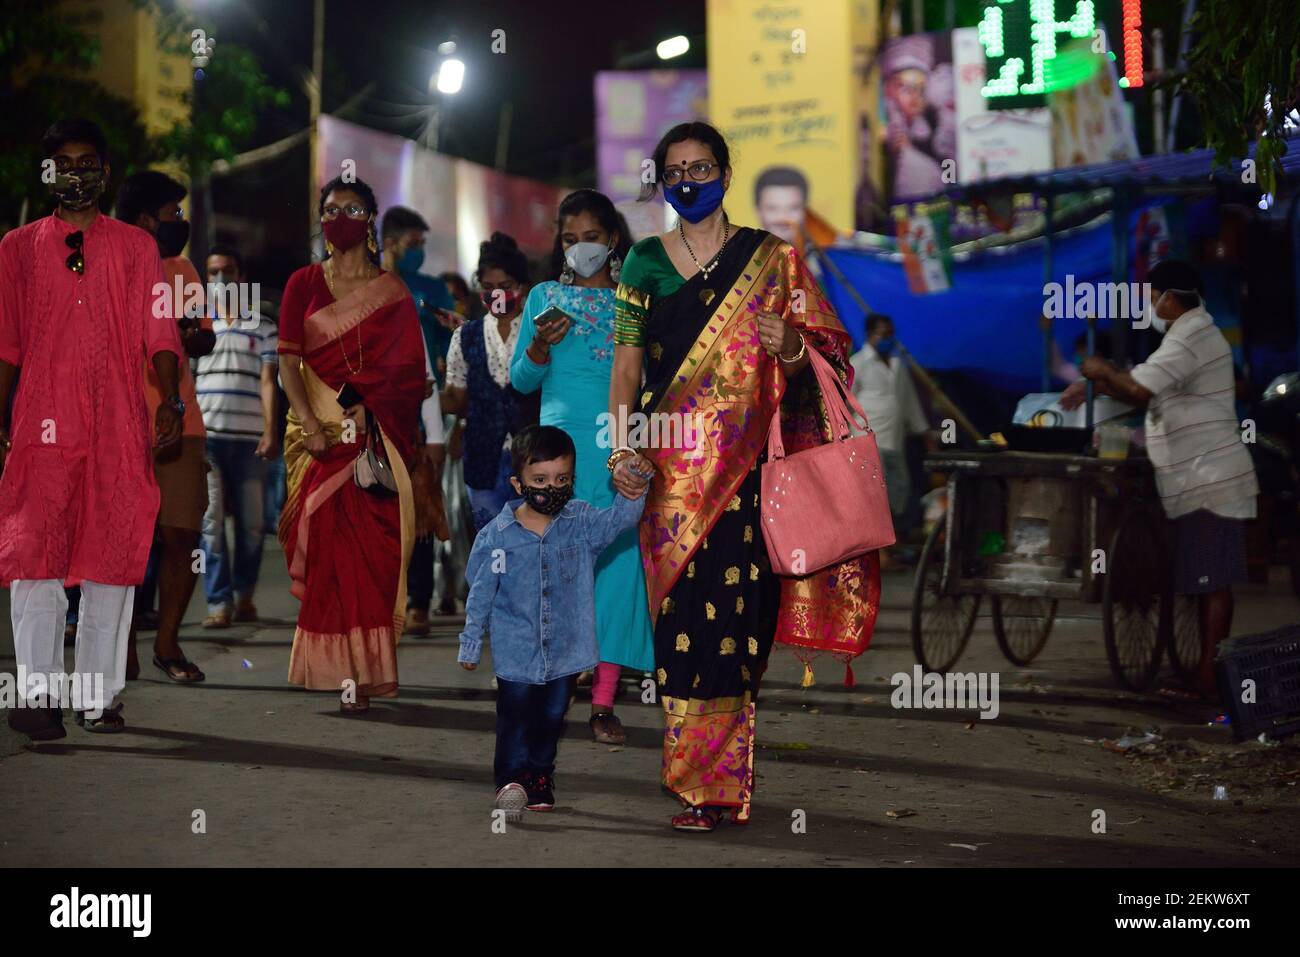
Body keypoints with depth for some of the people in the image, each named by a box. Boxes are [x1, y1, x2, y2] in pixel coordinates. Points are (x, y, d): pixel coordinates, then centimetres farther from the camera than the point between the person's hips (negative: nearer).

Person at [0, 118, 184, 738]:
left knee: (112, 558, 1)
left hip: (119, 426, 1)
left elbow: (159, 331, 7)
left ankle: (98, 696, 7)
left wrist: (169, 402, -6)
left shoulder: (135, 247, 13)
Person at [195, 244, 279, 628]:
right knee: (210, 521, -6)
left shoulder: (263, 328, 11)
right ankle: (219, 603, -6)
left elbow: (268, 382, 3)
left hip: (249, 438, 0)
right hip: (206, 436, 0)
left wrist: (271, 432, -8)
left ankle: (244, 595, 19)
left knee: (252, 522, 3)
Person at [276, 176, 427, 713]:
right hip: (319, 430, 0)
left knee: (372, 543, -8)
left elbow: (405, 369, 4)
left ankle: (365, 664, -4)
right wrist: (308, 422, -13)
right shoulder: (303, 284, 10)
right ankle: (345, 670, -2)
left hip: (375, 433, 0)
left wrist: (362, 410, -10)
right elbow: (289, 358, 1)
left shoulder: (391, 291, 10)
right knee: (331, 542, -7)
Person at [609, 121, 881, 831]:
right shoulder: (644, 263, 13)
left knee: (731, 612, -9)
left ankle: (713, 784, -4)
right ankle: (702, 776, 10)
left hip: (747, 461, -2)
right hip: (671, 465, 2)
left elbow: (828, 350, 7)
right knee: (679, 609, -2)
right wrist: (620, 446, -3)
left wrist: (792, 348, -16)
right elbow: (626, 362, 10)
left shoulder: (771, 259, 7)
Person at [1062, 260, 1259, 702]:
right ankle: (1211, 671, 16)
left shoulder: (1189, 338, -14)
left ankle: (1209, 677, -6)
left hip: (1209, 481, -10)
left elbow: (1138, 388, -25)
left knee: (1212, 582, -8)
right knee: (1208, 582, 12)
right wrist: (1096, 386, 15)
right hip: (1203, 481, 10)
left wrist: (1104, 371, -6)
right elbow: (1148, 396, 25)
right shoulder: (1194, 334, 20)